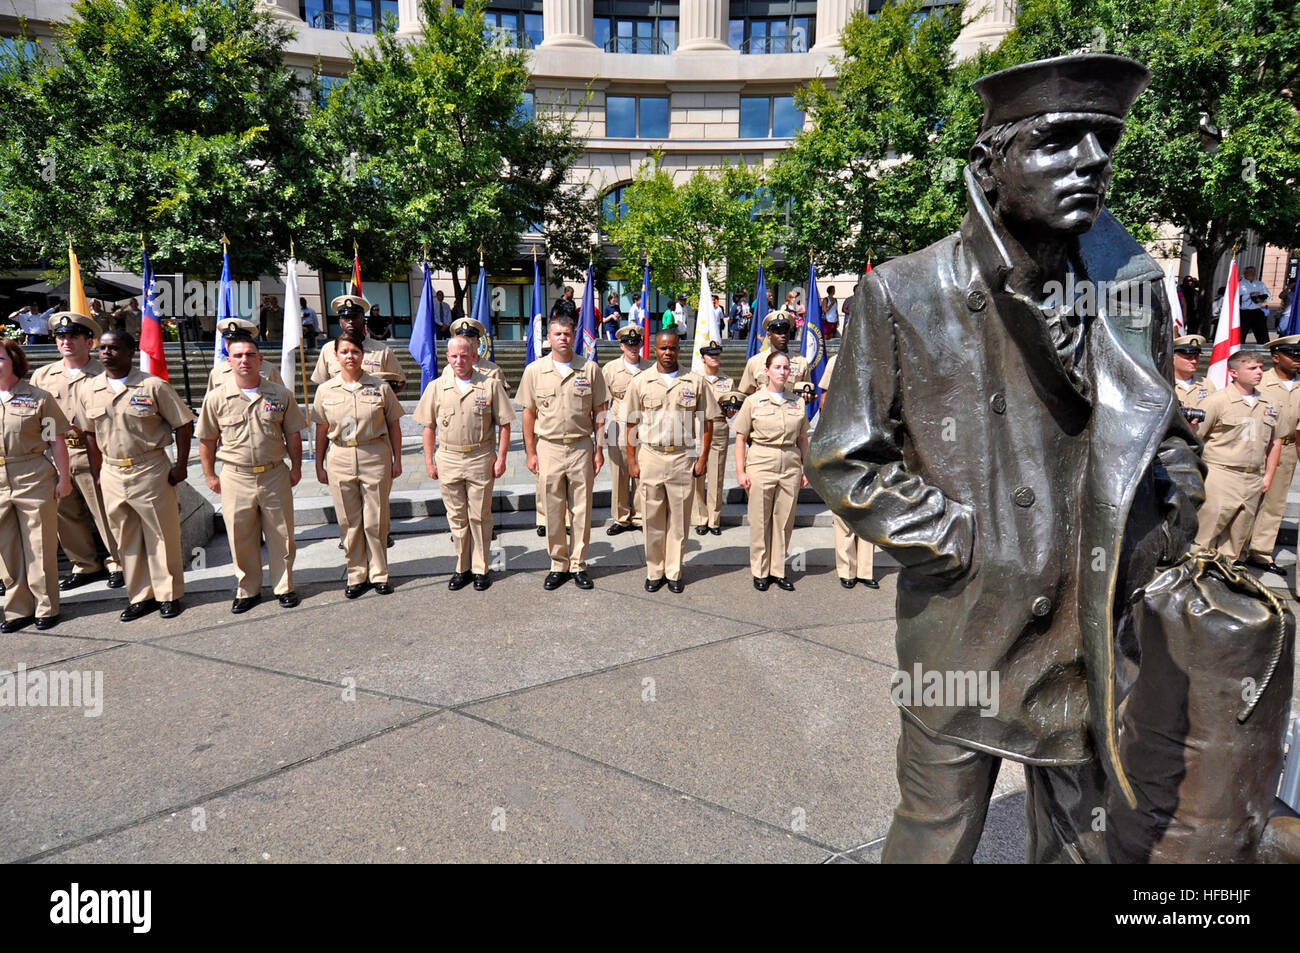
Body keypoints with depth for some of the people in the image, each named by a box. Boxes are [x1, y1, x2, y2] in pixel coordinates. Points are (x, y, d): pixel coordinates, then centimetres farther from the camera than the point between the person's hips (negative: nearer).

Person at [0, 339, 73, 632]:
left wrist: (63, 477, -4)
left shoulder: (39, 398, 0)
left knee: (40, 546, 2)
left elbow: (56, 442, 0)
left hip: (34, 481, -4)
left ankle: (46, 608, 13)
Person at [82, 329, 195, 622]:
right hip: (112, 474, 5)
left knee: (162, 536, 2)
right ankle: (141, 596, 23)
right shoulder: (92, 389, 7)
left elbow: (184, 425, -4)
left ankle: (169, 594, 16)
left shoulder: (153, 386, -7)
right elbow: (91, 433, 16)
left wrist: (181, 464, -9)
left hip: (151, 472, -5)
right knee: (125, 540, 11)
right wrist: (97, 473, 13)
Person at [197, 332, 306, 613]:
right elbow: (207, 440, 6)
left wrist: (296, 468, 6)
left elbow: (293, 434, 8)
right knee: (240, 538, 8)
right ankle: (247, 590, 24)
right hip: (235, 478, 0)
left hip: (275, 476, 0)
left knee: (281, 534, 7)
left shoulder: (280, 394, 1)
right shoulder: (216, 397, -1)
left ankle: (284, 587, 22)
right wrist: (210, 476, 5)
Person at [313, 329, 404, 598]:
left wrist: (397, 460, 3)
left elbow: (394, 425, 5)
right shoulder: (325, 390, 5)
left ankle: (379, 574, 17)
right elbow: (321, 430, 10)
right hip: (340, 458, 2)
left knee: (375, 520, 3)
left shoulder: (379, 387, 0)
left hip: (375, 457, -2)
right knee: (349, 521, 7)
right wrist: (319, 464, 9)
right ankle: (356, 575, 20)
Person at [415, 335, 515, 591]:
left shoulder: (491, 385, -1)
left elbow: (503, 424, 1)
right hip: (448, 459, 2)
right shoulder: (436, 387, 5)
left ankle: (481, 569, 17)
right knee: (456, 517, 10)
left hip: (481, 458, -2)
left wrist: (501, 457, -4)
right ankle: (462, 567, 22)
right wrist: (429, 460, 5)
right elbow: (429, 426, 10)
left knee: (480, 516, 5)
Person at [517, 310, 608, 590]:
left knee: (582, 510, 5)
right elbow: (529, 413, 5)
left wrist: (599, 449, 1)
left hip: (581, 448, 0)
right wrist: (530, 452, 1)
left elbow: (598, 412, 5)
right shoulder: (535, 370, 2)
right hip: (548, 448, 0)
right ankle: (558, 565, 20)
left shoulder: (590, 369, 2)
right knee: (553, 511, 6)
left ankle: (578, 565, 19)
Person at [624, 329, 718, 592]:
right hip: (650, 456, 0)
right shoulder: (640, 381, 4)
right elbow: (632, 425, 5)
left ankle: (674, 573, 19)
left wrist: (702, 458, 0)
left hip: (683, 457, 0)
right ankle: (654, 572, 20)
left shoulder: (696, 381, 3)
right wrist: (631, 460, 1)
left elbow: (706, 423, 5)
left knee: (679, 519, 7)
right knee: (653, 518, 7)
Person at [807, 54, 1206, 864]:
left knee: (1089, 841, 23)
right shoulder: (905, 296, -12)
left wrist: (1166, 537, 1)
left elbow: (1169, 434, 15)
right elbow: (844, 461, -9)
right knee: (935, 841, 15)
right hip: (961, 647, -3)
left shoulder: (1134, 283, 1)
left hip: (1102, 640, 4)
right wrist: (957, 543, -12)